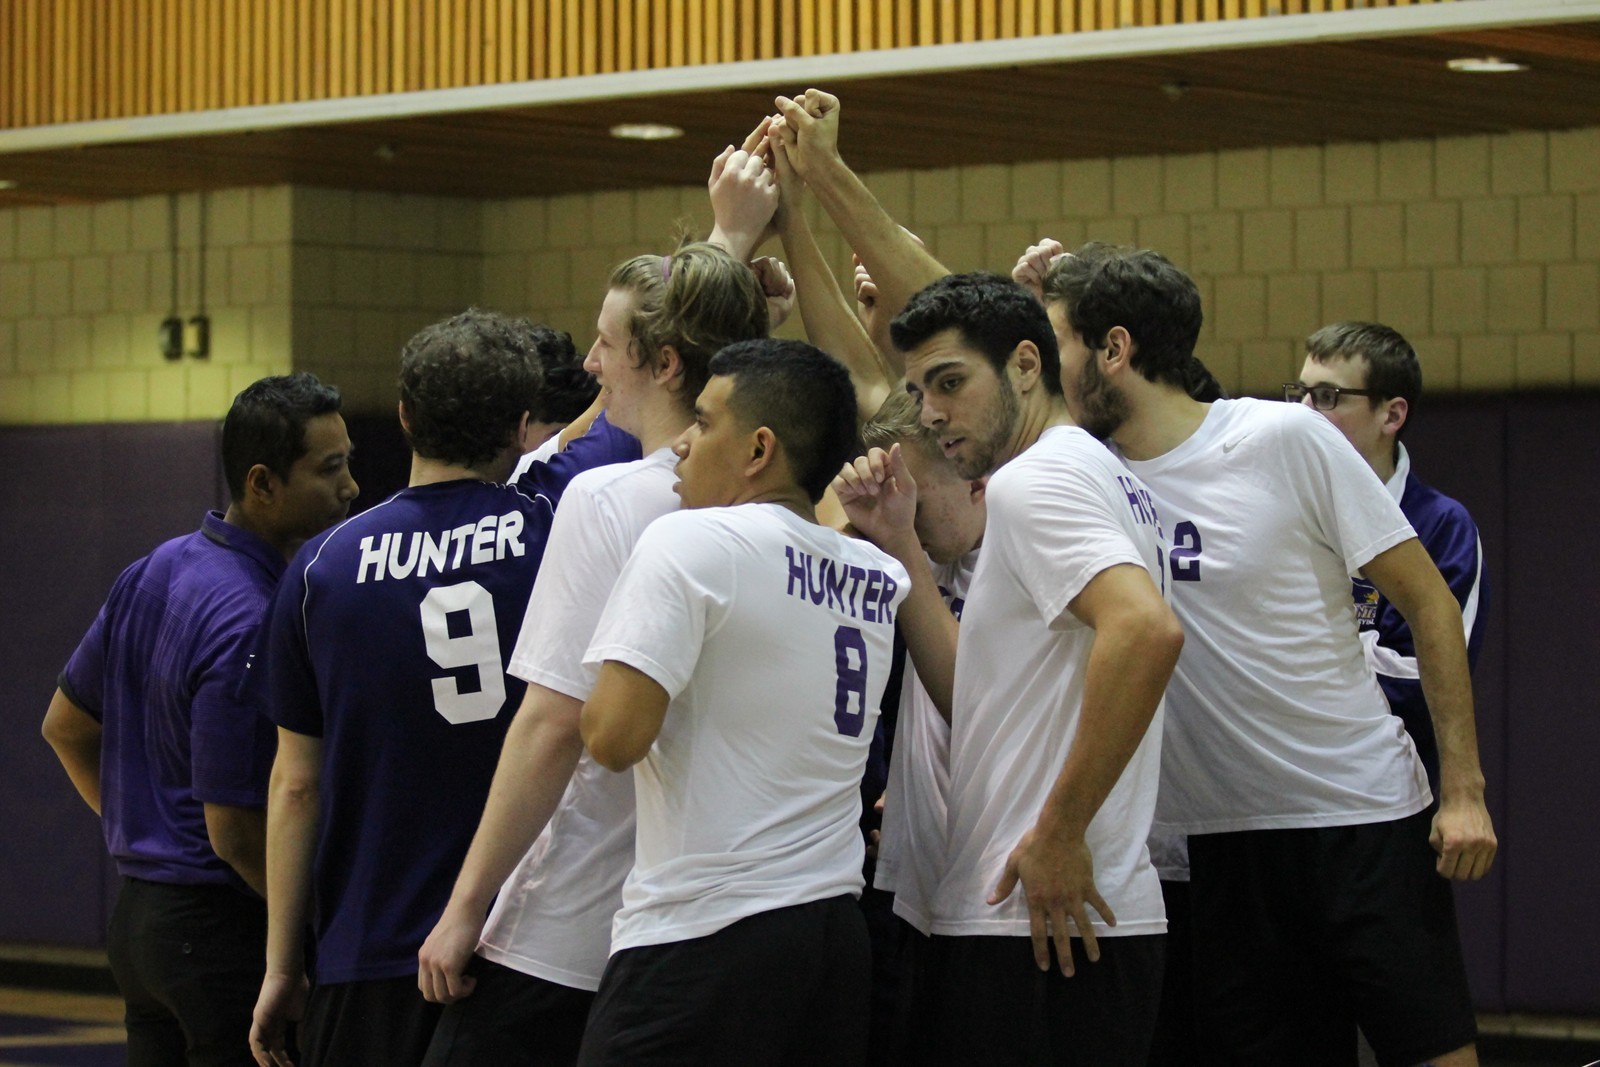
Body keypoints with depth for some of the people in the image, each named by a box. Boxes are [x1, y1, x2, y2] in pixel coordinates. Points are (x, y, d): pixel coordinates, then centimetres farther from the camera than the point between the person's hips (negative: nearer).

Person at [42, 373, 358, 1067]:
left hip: (137, 915, 9)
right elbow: (235, 831, -21)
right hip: (228, 931, -9)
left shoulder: (152, 575, 6)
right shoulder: (254, 628, -22)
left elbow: (66, 727, 17)